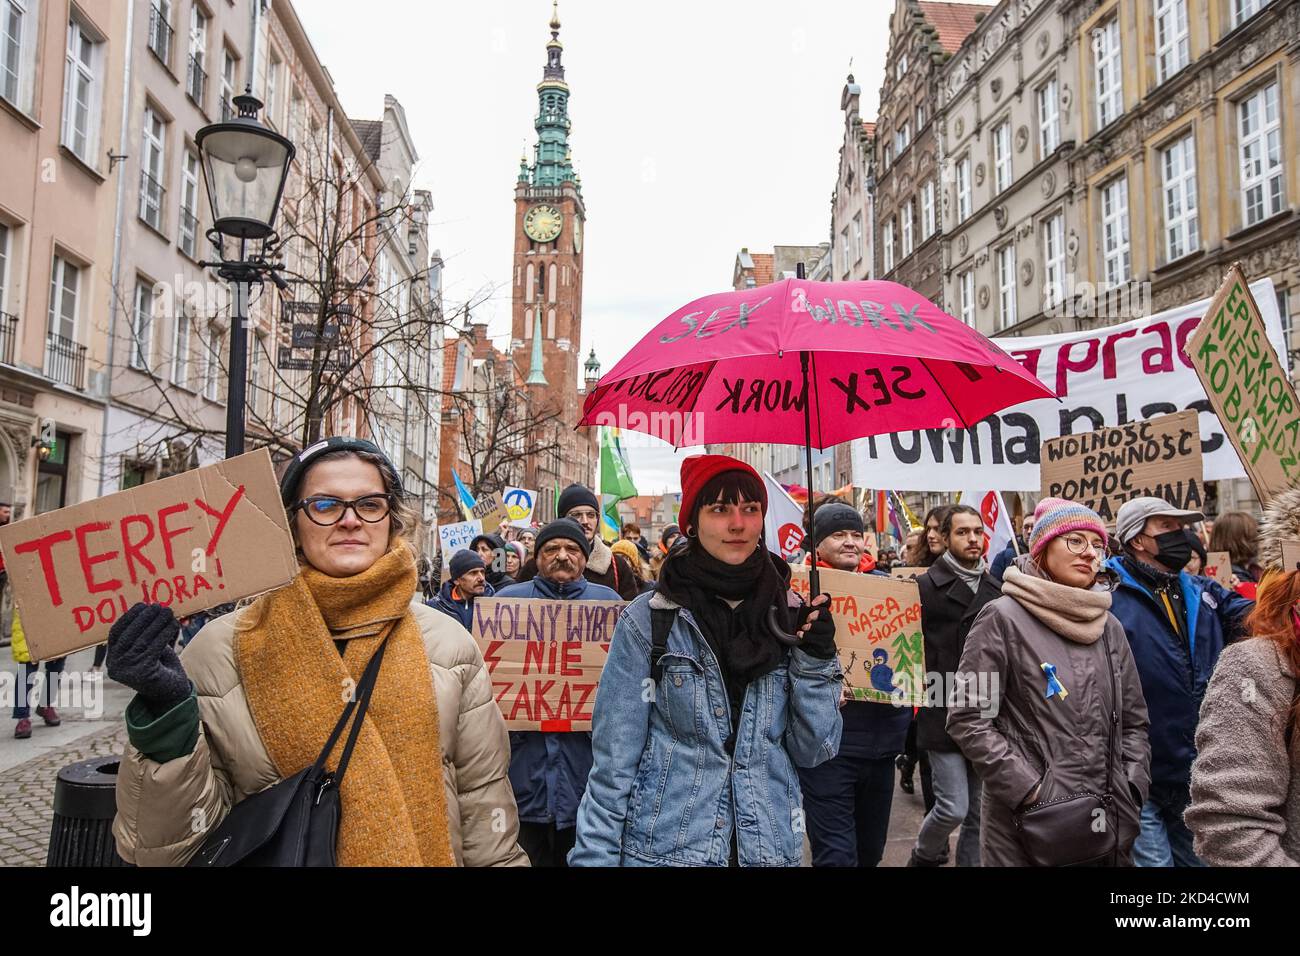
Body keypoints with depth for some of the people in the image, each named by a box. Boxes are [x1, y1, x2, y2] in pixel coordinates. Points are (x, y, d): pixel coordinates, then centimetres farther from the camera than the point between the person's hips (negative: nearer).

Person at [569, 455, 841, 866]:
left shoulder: (792, 616, -2)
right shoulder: (647, 620, -11)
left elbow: (813, 751, -1)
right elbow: (614, 763, -8)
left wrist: (816, 660, -13)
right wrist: (595, 857, -11)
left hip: (771, 847, 3)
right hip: (662, 847, -3)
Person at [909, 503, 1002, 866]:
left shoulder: (994, 590, 9)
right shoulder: (927, 586, -7)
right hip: (944, 715, -5)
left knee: (979, 815, 10)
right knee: (953, 809, -4)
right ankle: (924, 856, 23)